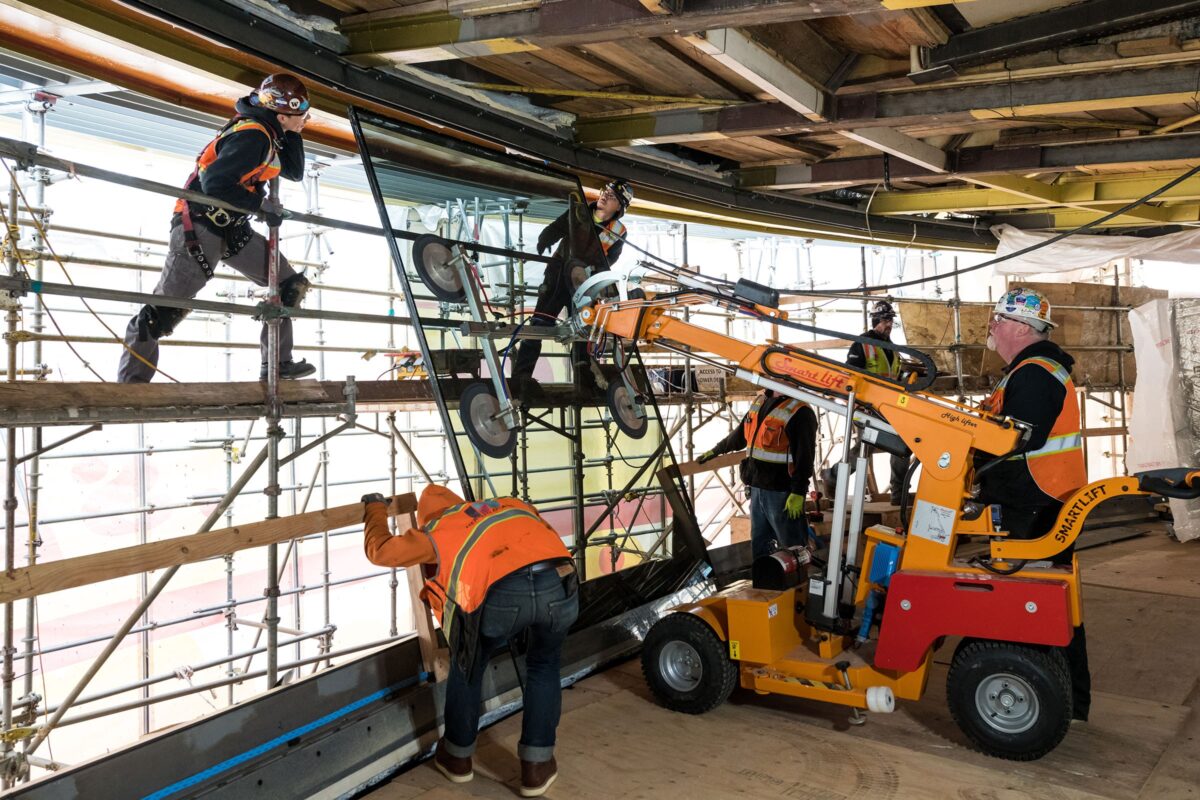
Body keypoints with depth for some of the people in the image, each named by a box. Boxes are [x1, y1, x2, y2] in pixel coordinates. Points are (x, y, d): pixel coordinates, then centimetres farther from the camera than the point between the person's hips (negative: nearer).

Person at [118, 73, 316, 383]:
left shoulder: (267, 134, 9)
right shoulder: (251, 135, -19)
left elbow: (294, 171, 19)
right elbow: (215, 184, -26)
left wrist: (294, 132, 8)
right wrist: (263, 204, -18)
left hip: (233, 229, 10)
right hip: (200, 225, -10)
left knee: (290, 286, 7)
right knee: (164, 310, -8)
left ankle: (277, 364, 12)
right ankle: (131, 382, 1)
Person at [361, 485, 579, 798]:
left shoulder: (437, 531, 30)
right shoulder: (512, 506, 37)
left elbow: (379, 551, 38)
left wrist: (376, 509, 56)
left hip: (503, 594, -2)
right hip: (560, 583, 3)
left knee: (467, 663, 30)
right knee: (544, 666, 32)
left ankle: (458, 755, 45)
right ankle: (537, 765, 32)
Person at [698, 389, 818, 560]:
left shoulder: (799, 412, -15)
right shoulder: (760, 400, 11)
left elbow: (804, 457, -18)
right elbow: (740, 433, 25)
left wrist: (798, 493, -22)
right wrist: (715, 451, 31)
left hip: (781, 492, -8)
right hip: (757, 488, 9)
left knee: (792, 549, 1)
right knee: (759, 545, 18)